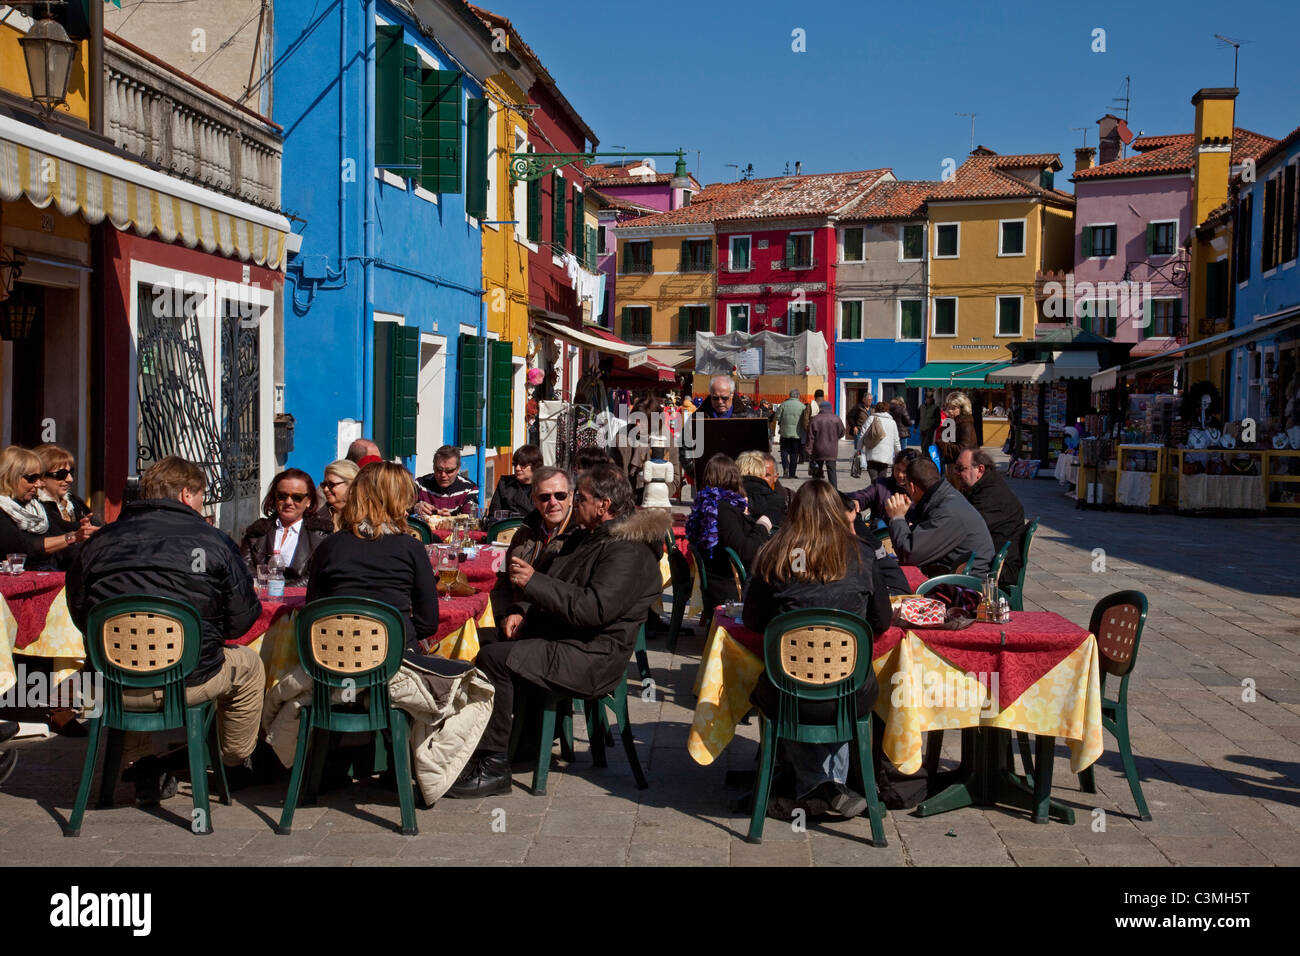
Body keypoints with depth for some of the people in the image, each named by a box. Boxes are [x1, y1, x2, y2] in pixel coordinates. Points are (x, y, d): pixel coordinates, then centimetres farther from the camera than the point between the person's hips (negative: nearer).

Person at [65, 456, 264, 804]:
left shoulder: (100, 540, 7)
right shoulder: (211, 540, -1)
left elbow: (80, 616, 15)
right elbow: (242, 619, 1)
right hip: (187, 682, -3)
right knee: (248, 665, 28)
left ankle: (142, 768, 34)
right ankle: (237, 765, 41)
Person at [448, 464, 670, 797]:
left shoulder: (629, 551, -16)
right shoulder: (594, 538, 18)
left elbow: (594, 609, -26)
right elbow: (559, 589, 23)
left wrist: (533, 582, -23)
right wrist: (522, 611, 3)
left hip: (591, 661, -11)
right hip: (563, 643, 11)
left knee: (494, 658, -23)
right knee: (488, 645, 3)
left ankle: (493, 766, -16)